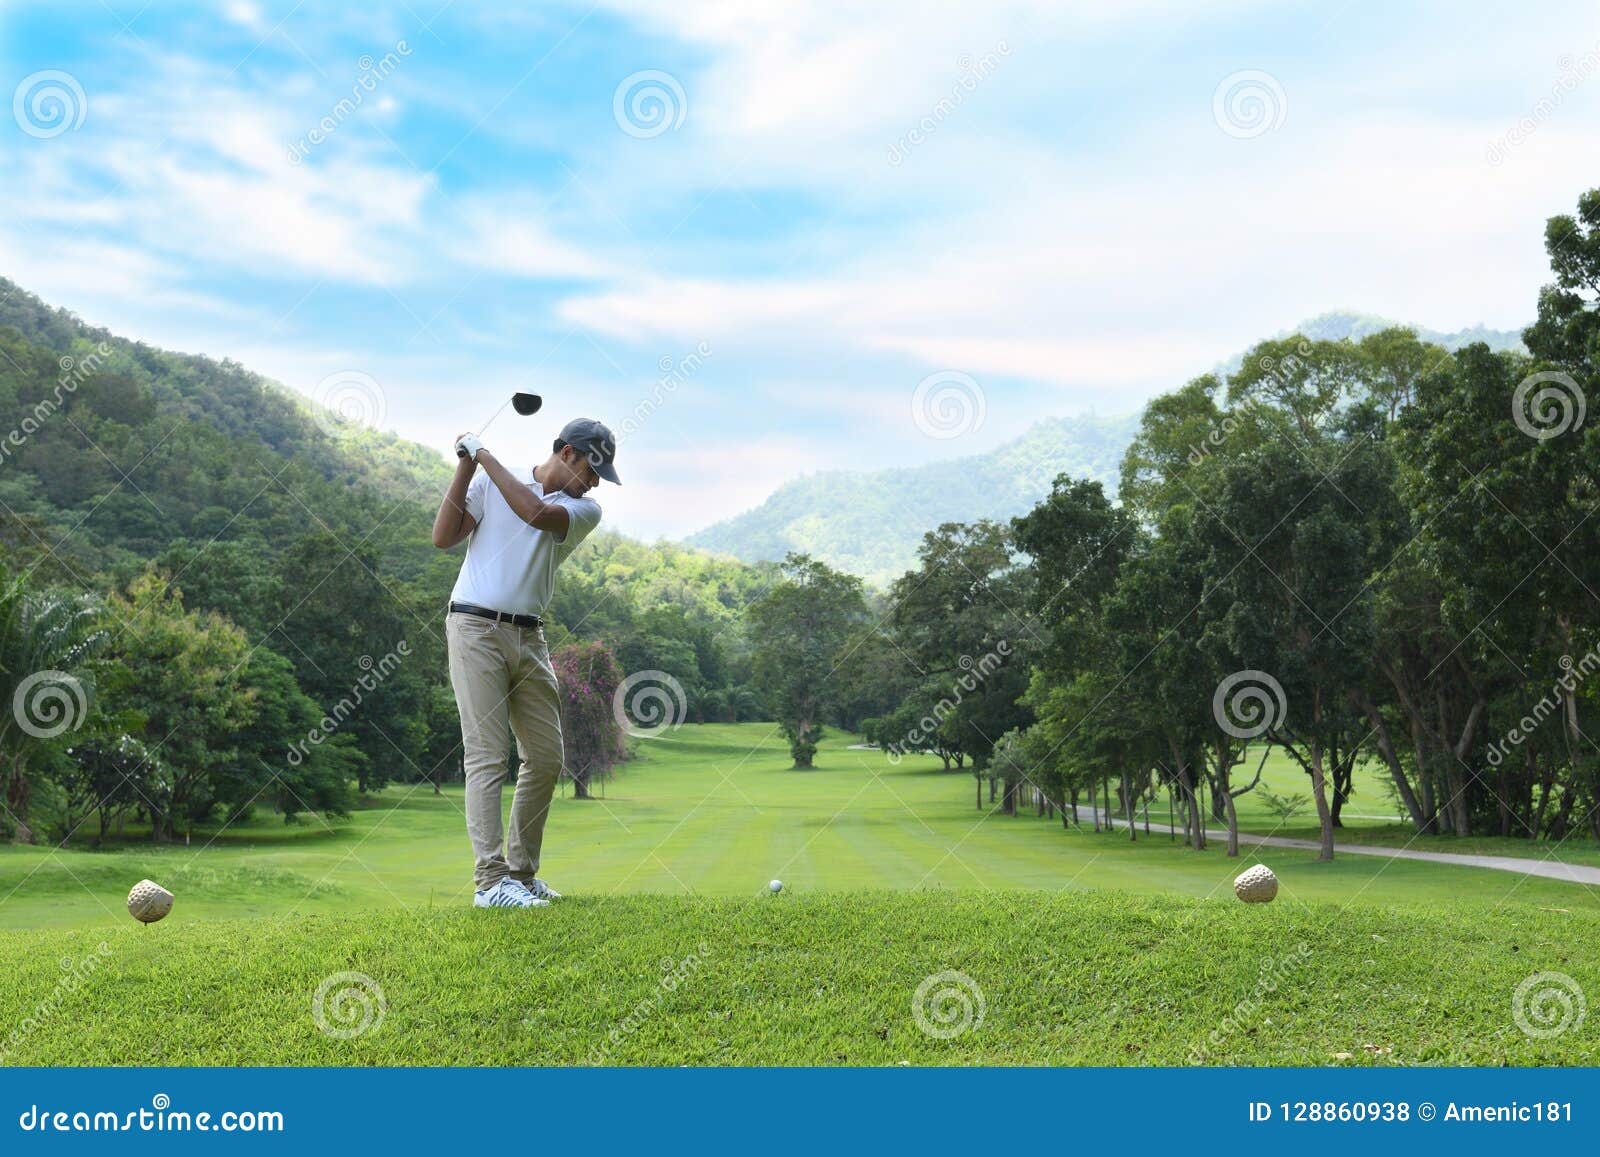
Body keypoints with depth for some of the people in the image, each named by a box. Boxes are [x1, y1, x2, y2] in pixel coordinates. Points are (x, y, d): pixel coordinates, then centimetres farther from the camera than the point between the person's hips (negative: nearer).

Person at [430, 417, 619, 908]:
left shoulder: (586, 510, 7)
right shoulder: (490, 482, 5)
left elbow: (538, 514, -14)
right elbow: (443, 538, -2)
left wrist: (485, 456, -10)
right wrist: (466, 466, -6)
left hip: (529, 638, 4)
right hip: (476, 628, -4)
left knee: (546, 757, 6)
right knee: (487, 756, -10)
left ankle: (521, 872, 19)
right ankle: (489, 881, -11)